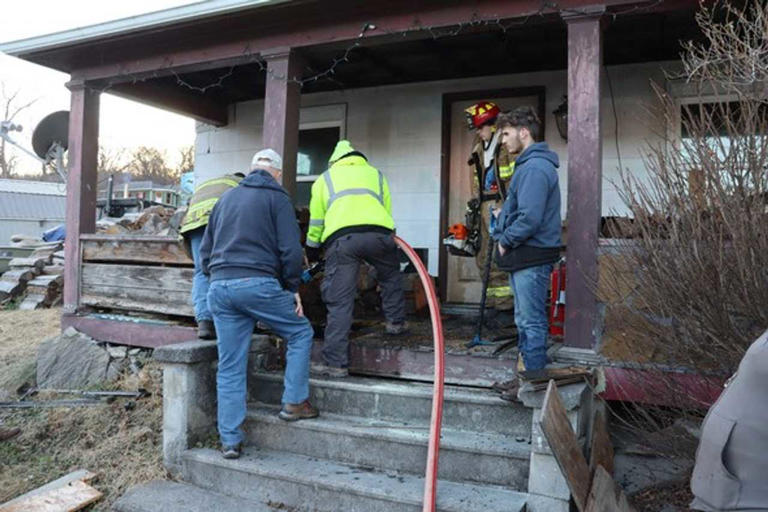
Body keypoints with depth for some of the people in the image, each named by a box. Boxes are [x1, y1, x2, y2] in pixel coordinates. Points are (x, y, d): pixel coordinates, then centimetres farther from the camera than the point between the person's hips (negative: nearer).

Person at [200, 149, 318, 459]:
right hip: (259, 284, -6)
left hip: (219, 288, 6)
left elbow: (205, 250, 23)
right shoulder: (276, 197, 3)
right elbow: (290, 249, -6)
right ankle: (294, 402, 13)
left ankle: (230, 441, 14)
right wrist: (293, 287, 4)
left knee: (229, 368, 9)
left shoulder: (225, 198, 22)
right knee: (300, 333, 16)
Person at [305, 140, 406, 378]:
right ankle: (395, 321, 36)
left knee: (339, 302, 1)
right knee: (391, 276, 32)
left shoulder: (325, 178, 29)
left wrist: (312, 249, 37)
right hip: (378, 233, 1)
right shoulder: (375, 174, 32)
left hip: (341, 237, -1)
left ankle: (335, 363, 2)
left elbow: (316, 220, 25)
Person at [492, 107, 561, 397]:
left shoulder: (534, 167, -17)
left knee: (532, 322, -2)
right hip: (523, 256, 11)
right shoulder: (529, 164, 17)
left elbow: (529, 218, -25)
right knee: (525, 320, 18)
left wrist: (505, 240, -11)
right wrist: (504, 237, 9)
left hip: (531, 258, -11)